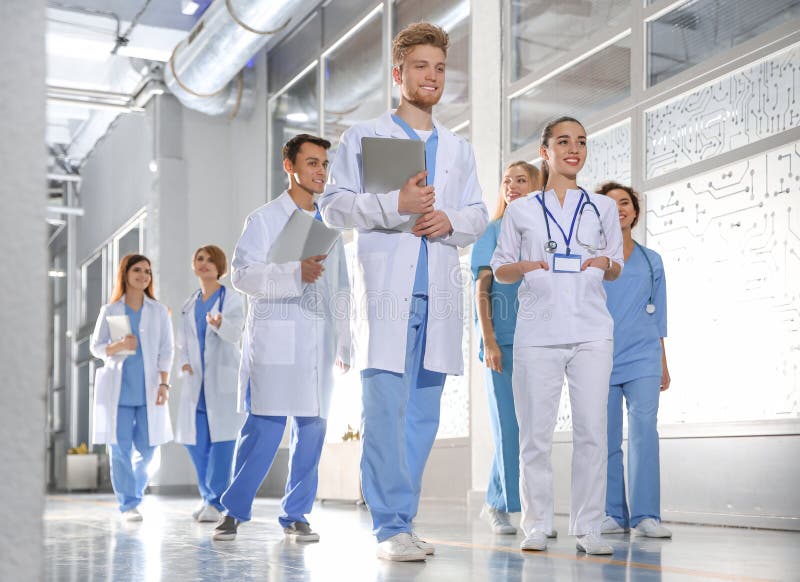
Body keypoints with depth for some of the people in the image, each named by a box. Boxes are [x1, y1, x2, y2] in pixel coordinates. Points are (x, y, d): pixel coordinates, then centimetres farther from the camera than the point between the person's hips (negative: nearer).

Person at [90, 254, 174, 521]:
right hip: (117, 387, -1)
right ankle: (128, 504, 4)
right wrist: (118, 346, -14)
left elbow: (165, 351, 2)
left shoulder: (159, 311, 7)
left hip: (148, 389, 1)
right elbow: (96, 347, 7)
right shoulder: (110, 311, 7)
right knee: (120, 448, -4)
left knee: (147, 448, 1)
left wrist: (164, 383, -10)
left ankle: (136, 489, 28)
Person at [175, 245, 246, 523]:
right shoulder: (189, 304, 16)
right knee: (195, 441, 5)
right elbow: (183, 341, 20)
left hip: (224, 380, -5)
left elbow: (235, 332, -16)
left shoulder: (232, 299, 0)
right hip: (196, 380, 5)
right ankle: (207, 495, 20)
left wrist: (219, 324, -39)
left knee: (222, 438, -10)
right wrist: (184, 363, -1)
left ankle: (216, 501, -7)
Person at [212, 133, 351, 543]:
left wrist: (344, 344, 17)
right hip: (275, 340, -5)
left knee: (312, 429, 3)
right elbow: (242, 274, -8)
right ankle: (234, 510, 4)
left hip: (319, 342, 5)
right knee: (265, 428, -9)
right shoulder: (264, 219, 5)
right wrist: (295, 273, -21)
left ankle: (295, 514, 13)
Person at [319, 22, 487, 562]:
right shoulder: (364, 137, 10)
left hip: (439, 294, 5)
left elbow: (478, 214, 18)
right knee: (385, 410, -11)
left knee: (424, 413, 5)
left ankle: (401, 522, 13)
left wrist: (450, 221, -5)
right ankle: (391, 527, -8)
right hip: (385, 289, -4)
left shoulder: (459, 149, 23)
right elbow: (334, 204, 1)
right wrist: (394, 205, -13)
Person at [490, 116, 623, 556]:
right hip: (538, 331, -1)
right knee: (535, 431, -2)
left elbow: (617, 267, 18)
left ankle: (588, 528, 3)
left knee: (592, 429, -4)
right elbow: (499, 268, 12)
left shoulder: (602, 207, 15)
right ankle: (536, 526, 7)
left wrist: (606, 264, -6)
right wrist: (523, 267, -9)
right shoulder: (521, 211, 11)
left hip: (591, 331, 1)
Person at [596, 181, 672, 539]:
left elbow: (658, 317, 17)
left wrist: (663, 364, 14)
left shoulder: (651, 261, 15)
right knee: (606, 437, 0)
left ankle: (646, 515, -10)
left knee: (644, 430, -12)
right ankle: (613, 515, 8)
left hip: (642, 356, 1)